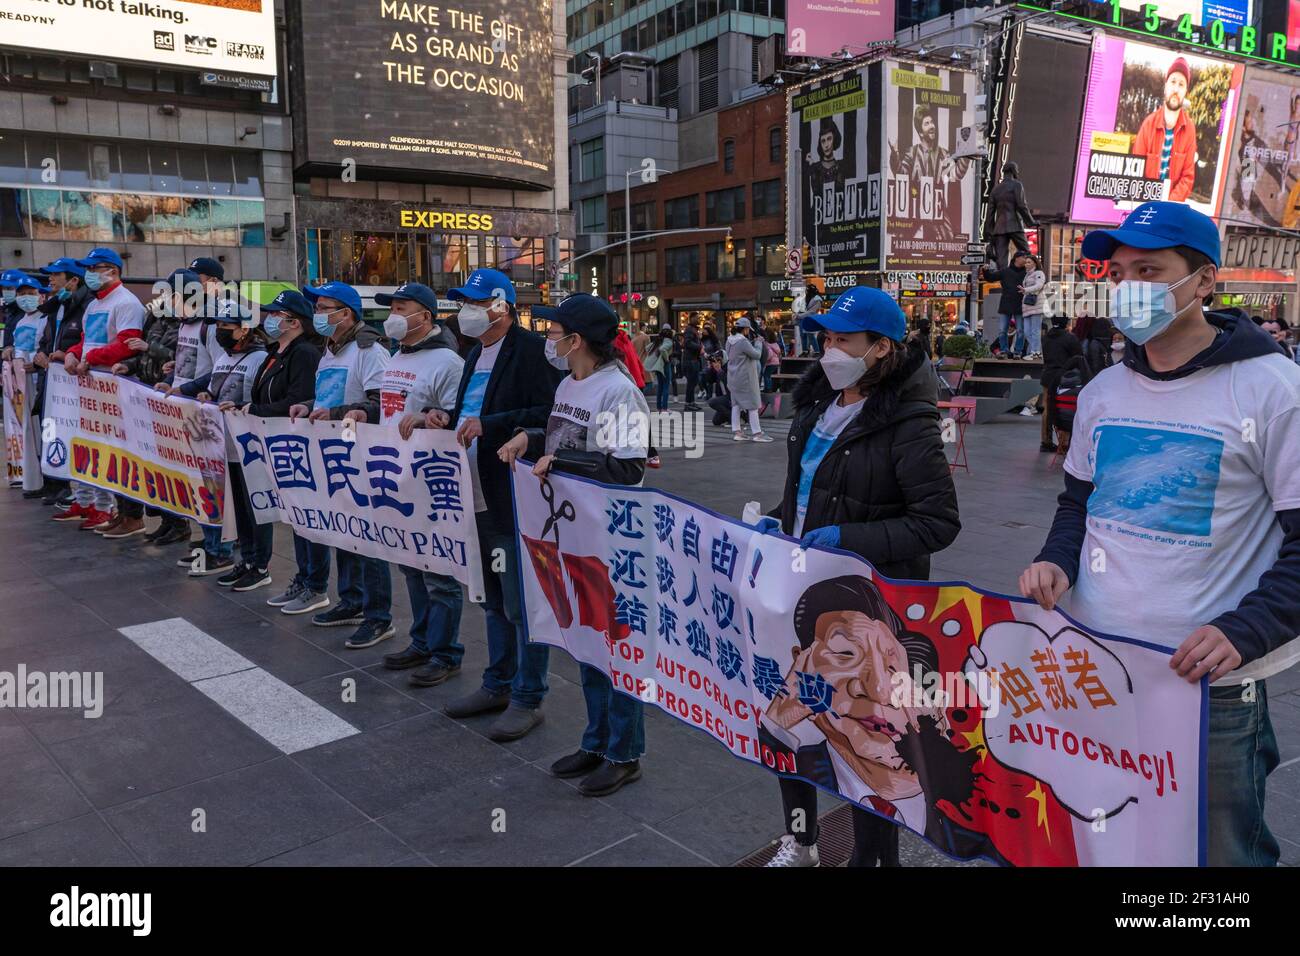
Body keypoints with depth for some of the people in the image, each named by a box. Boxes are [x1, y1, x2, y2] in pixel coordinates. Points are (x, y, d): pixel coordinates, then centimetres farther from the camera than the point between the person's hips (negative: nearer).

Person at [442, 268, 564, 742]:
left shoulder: (531, 349, -13)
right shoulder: (477, 354, 17)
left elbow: (549, 414, -22)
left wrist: (491, 424, -24)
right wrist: (448, 419, 8)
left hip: (517, 499, -10)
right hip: (482, 497, 10)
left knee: (522, 602, -1)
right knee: (494, 600, 19)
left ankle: (527, 698, 12)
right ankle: (498, 684, 33)